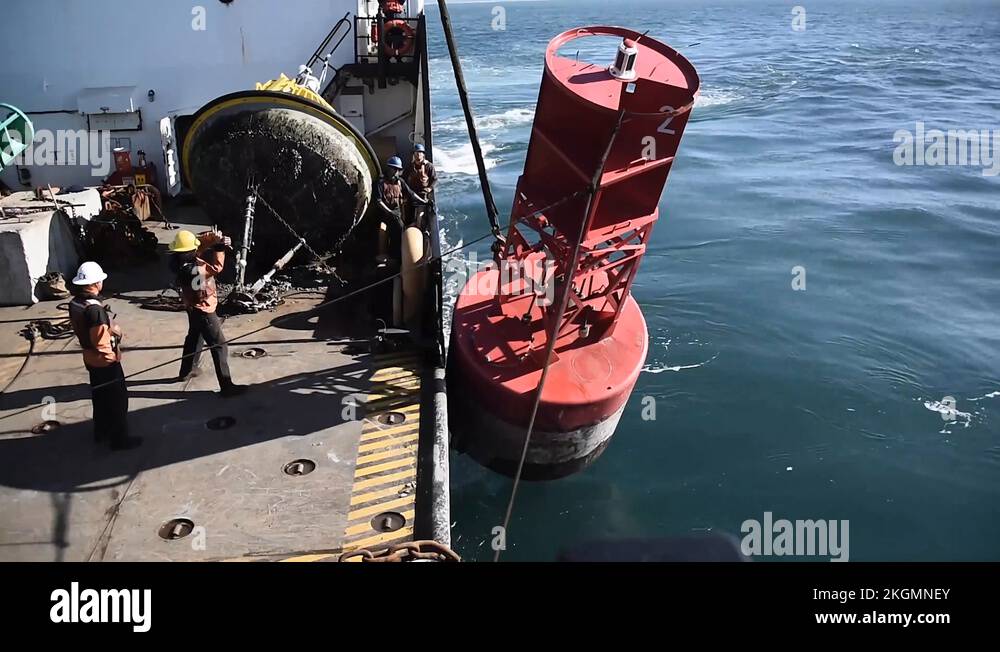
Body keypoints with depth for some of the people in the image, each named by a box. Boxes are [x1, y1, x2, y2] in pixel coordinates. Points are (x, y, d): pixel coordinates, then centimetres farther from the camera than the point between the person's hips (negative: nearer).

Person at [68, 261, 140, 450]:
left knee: (100, 396, 24)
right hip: (105, 361, -9)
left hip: (90, 359, 9)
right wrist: (111, 355, -10)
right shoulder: (94, 308, -30)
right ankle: (120, 439, 14)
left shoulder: (75, 303, -1)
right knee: (118, 399, 5)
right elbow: (100, 341, -26)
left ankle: (101, 431, 39)